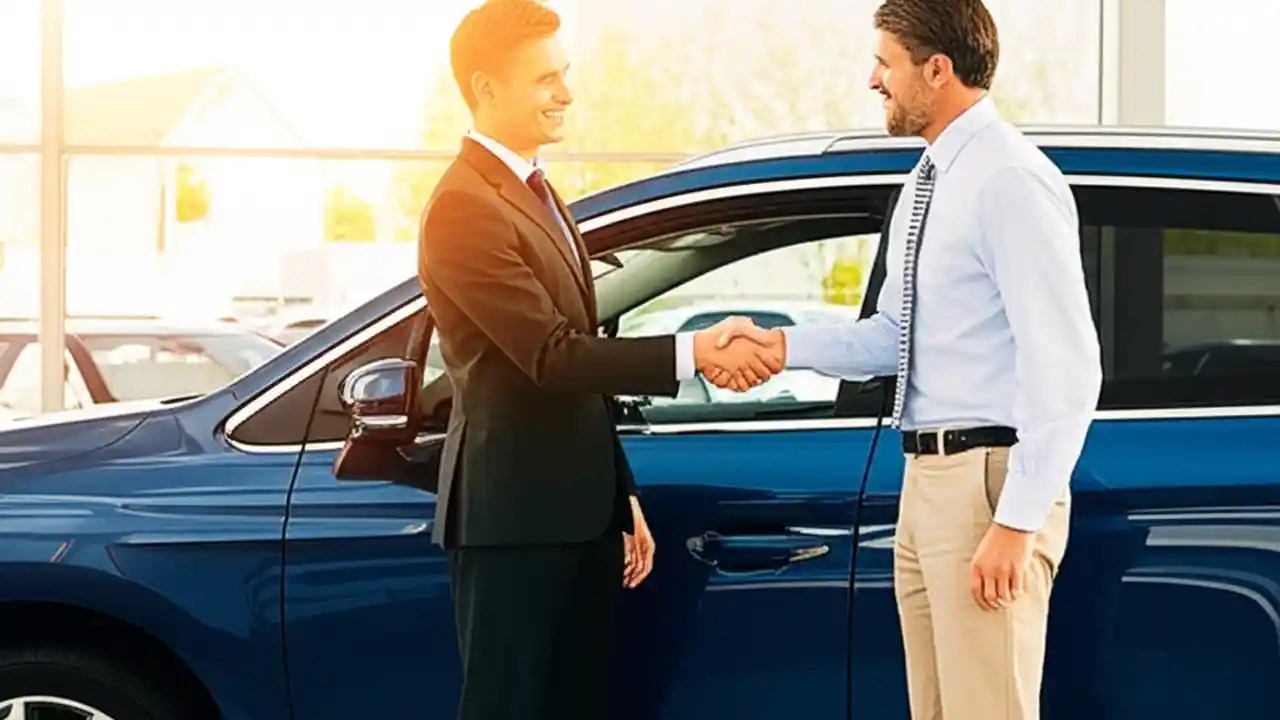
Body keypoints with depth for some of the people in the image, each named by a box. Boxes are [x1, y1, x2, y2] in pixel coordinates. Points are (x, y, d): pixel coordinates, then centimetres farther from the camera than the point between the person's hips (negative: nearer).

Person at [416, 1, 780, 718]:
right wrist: (691, 353, -26)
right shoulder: (465, 208, -15)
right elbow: (552, 356, -22)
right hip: (513, 515, -9)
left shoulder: (537, 194, 16)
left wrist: (622, 496, 19)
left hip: (578, 510, 9)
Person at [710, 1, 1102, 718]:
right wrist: (781, 344, 5)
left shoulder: (1011, 182, -16)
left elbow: (1067, 369, -20)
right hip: (928, 476, 10)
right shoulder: (929, 180, 13)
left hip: (989, 478, -10)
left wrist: (1017, 522, -22)